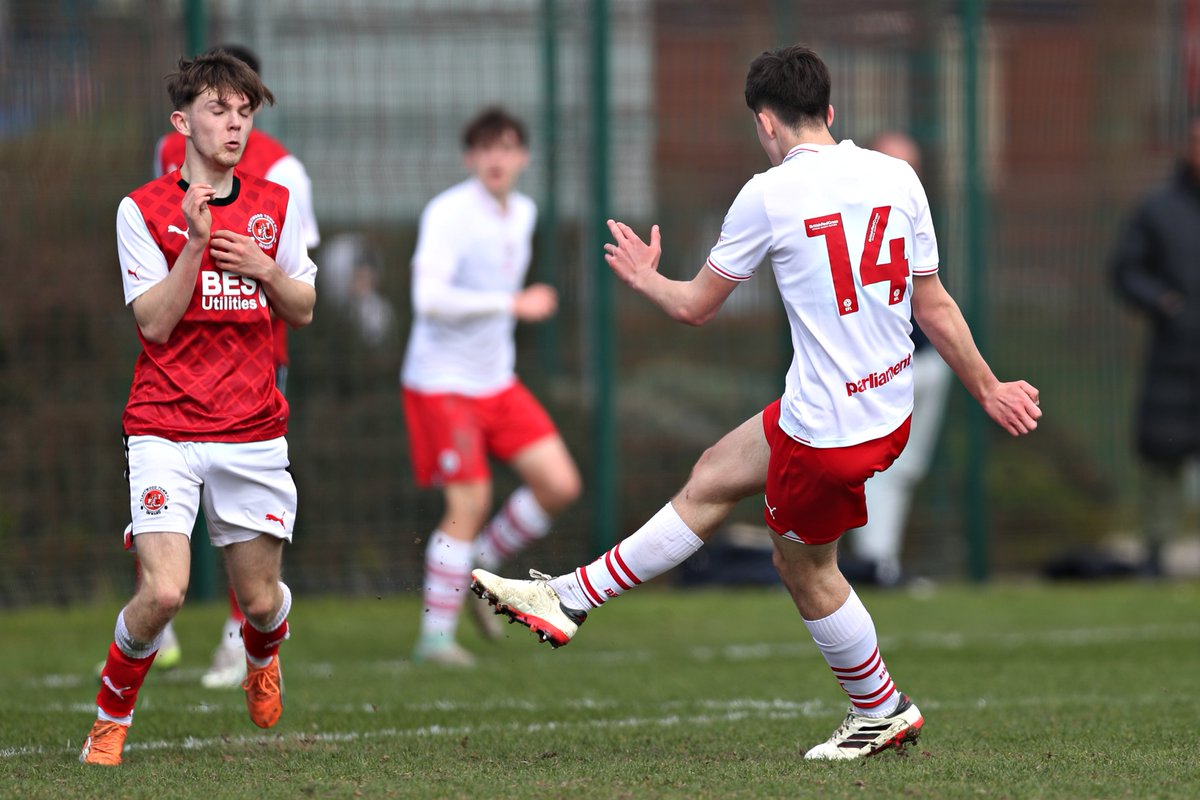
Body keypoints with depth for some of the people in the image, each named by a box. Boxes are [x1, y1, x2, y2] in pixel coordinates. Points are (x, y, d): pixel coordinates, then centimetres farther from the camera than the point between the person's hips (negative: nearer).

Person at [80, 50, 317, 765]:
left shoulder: (277, 206, 8)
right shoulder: (143, 210, -3)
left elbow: (305, 310, 12)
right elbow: (154, 323, -8)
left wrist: (263, 269, -7)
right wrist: (196, 243, -19)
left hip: (255, 435, 3)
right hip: (166, 430, -3)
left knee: (261, 600, 6)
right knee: (164, 593, -18)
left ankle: (263, 659, 43)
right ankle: (112, 715, 7)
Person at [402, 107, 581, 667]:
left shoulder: (523, 213, 8)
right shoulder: (448, 214, -17)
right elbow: (430, 299, -27)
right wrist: (514, 304, -26)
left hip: (498, 381, 7)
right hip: (443, 383, -7)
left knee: (559, 484, -1)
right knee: (469, 502, -10)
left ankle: (480, 567, 19)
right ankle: (435, 636, 0)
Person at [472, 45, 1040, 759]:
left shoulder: (770, 194, -14)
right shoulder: (896, 176, 0)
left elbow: (696, 306, -1)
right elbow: (934, 305, 4)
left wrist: (646, 278, 20)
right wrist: (988, 389, 16)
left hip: (827, 428, -7)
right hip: (890, 406, 7)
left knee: (804, 565, 17)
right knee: (710, 482, 18)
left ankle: (883, 712, 30)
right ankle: (569, 598, 25)